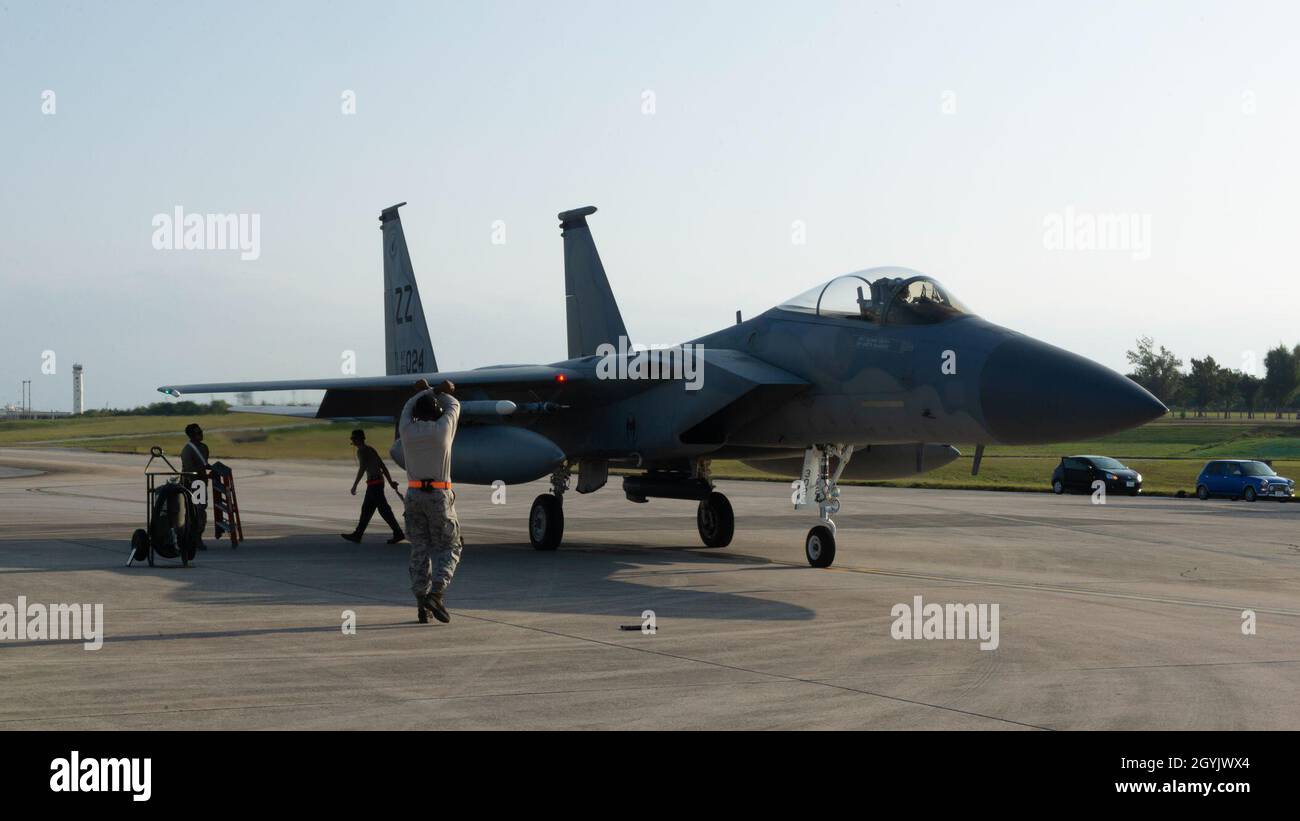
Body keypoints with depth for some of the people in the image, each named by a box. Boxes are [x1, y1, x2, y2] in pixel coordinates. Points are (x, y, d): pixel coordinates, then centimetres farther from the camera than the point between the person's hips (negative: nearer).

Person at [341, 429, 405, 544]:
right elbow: (382, 466, 18)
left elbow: (362, 469, -18)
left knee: (384, 509, -7)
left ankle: (398, 533, -7)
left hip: (374, 483, -10)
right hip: (379, 481, 10)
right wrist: (390, 481, 19)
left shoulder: (361, 451, -10)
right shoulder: (370, 449, 18)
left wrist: (354, 486, -15)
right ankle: (357, 534, 18)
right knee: (366, 509, 13)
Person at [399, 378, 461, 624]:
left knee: (420, 550, 8)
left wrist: (427, 392, 36)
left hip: (414, 494, 3)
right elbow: (454, 406, 17)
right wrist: (439, 393, 35)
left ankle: (422, 605, 3)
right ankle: (435, 595, -14)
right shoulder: (442, 428, -5)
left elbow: (409, 408, 25)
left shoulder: (407, 429, 1)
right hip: (439, 496, -3)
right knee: (447, 548, 6)